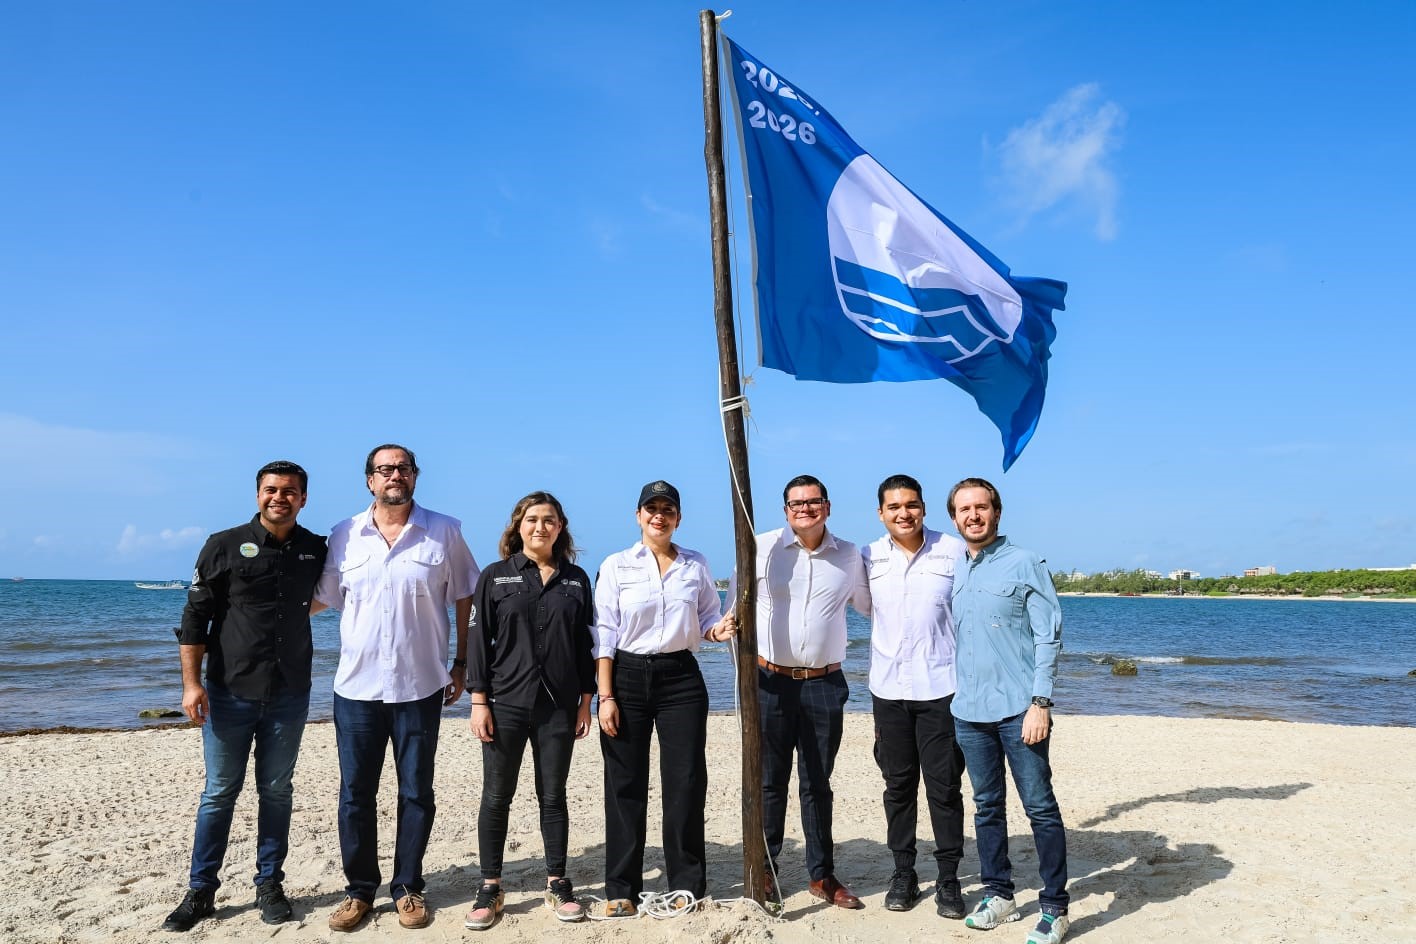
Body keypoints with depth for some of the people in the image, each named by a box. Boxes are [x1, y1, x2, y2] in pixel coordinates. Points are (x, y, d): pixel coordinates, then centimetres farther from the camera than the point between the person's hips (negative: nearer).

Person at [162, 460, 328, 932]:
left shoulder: (317, 550, 3)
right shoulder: (225, 546, -4)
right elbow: (195, 617, -3)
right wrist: (191, 683, -9)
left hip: (289, 694, 2)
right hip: (229, 692, -2)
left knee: (276, 792, 10)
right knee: (219, 793, 6)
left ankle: (269, 885, 22)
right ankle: (200, 891, 18)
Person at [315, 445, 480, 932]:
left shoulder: (444, 532, -2)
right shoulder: (343, 536, 3)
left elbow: (464, 599, 4)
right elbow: (319, 598, 10)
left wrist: (462, 664, 2)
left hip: (420, 687, -1)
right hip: (356, 687, 2)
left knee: (417, 793, 8)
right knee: (355, 793, 8)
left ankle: (408, 887, 22)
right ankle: (359, 888, 23)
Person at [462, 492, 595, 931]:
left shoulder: (576, 579, 7)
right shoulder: (495, 576, 2)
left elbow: (584, 643, 8)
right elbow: (479, 640, -1)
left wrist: (586, 700, 4)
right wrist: (478, 701, -6)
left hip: (559, 705, 1)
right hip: (506, 704, -1)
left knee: (553, 796, 9)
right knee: (496, 796, 5)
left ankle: (557, 884, 20)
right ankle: (490, 888, 17)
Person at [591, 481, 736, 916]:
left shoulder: (696, 565, 7)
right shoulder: (616, 566, 1)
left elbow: (707, 621, 13)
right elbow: (604, 635, -2)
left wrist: (719, 632, -12)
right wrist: (606, 696, -8)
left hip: (681, 677, 2)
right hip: (628, 676, -1)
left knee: (686, 782, 1)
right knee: (625, 785, 3)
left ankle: (687, 885, 15)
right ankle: (621, 889, 15)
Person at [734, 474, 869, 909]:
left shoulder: (849, 556, 4)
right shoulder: (762, 548, -2)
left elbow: (872, 607, 17)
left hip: (825, 683, 2)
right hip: (771, 681, -1)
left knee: (817, 783, 11)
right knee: (771, 780, 8)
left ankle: (822, 874, 22)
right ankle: (765, 869, 22)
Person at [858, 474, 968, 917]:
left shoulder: (954, 551, -5)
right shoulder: (869, 558, 4)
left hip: (941, 686, -3)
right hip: (888, 688, 3)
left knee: (944, 785, 2)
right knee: (898, 784, 11)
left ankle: (948, 878, 16)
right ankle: (903, 872, 24)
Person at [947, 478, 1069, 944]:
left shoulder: (1024, 564, -3)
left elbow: (1049, 636, -7)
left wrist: (1040, 702, -14)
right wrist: (950, 699, 14)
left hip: (1018, 710, -5)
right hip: (969, 712, 5)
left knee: (1040, 808, 1)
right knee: (987, 807, 13)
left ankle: (1055, 906, 11)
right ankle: (997, 895, 25)